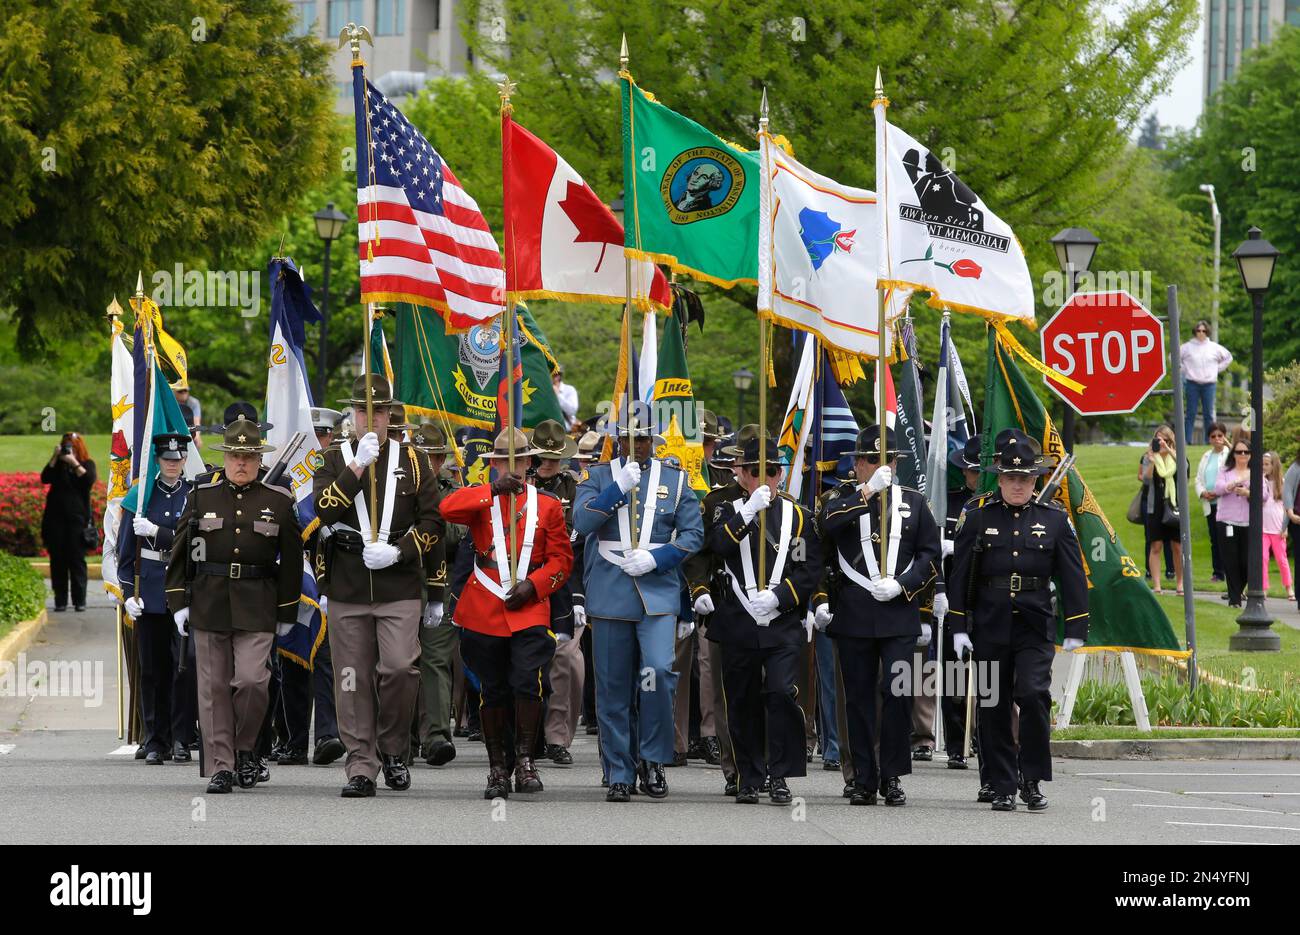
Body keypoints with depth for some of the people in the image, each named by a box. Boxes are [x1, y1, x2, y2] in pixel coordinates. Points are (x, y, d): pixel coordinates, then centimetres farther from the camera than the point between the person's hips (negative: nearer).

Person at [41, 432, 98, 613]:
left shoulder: (87, 464, 6)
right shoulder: (57, 464, 12)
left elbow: (89, 481, -12)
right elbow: (45, 478, -4)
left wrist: (74, 462, -15)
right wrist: (55, 457, -9)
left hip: (77, 518, -2)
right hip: (56, 518, 2)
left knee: (77, 560, -4)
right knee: (57, 560, 0)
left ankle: (79, 601, -1)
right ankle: (60, 601, 3)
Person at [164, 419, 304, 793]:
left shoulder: (279, 501, 5)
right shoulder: (201, 496, 7)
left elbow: (292, 560, 7)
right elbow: (180, 552, 9)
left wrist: (287, 612, 5)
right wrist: (179, 603, 2)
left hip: (256, 606, -1)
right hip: (208, 604, 1)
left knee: (251, 679, -14)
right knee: (214, 687, 1)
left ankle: (246, 748, 9)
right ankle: (221, 766, 6)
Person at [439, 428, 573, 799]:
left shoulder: (548, 505, 8)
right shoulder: (480, 499, 7)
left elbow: (561, 558, 8)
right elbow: (448, 508, -15)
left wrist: (533, 585, -8)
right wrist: (494, 490, -22)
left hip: (530, 609, -1)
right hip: (484, 610, 1)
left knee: (527, 682, -16)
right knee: (493, 691, 6)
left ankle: (525, 761, -6)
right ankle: (497, 769, 14)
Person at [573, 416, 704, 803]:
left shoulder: (674, 479, 10)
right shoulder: (598, 476, 8)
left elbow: (693, 534, 5)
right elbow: (582, 521, -7)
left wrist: (655, 558, -10)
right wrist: (619, 486, -15)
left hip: (658, 591, 0)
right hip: (609, 595, 0)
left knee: (659, 671, -18)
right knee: (613, 688, 2)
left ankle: (652, 760, -2)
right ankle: (619, 774, 10)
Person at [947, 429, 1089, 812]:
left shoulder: (1054, 518, 3)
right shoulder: (977, 514, 1)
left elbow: (1072, 575, 4)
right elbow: (960, 573, 2)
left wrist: (1076, 629, 0)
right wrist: (958, 626, -2)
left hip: (1035, 626, -1)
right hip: (990, 626, 1)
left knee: (1034, 695, -15)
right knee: (994, 708, 4)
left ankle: (1032, 780, -2)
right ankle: (1002, 788, 13)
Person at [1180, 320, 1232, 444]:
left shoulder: (1215, 348, 6)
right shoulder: (1188, 347, 1)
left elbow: (1228, 358, 20)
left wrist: (1218, 369, 10)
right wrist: (1182, 369, 4)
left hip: (1209, 384, 1)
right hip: (1192, 383, -1)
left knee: (1209, 414, 3)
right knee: (1191, 413, -2)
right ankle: (1187, 440, 0)